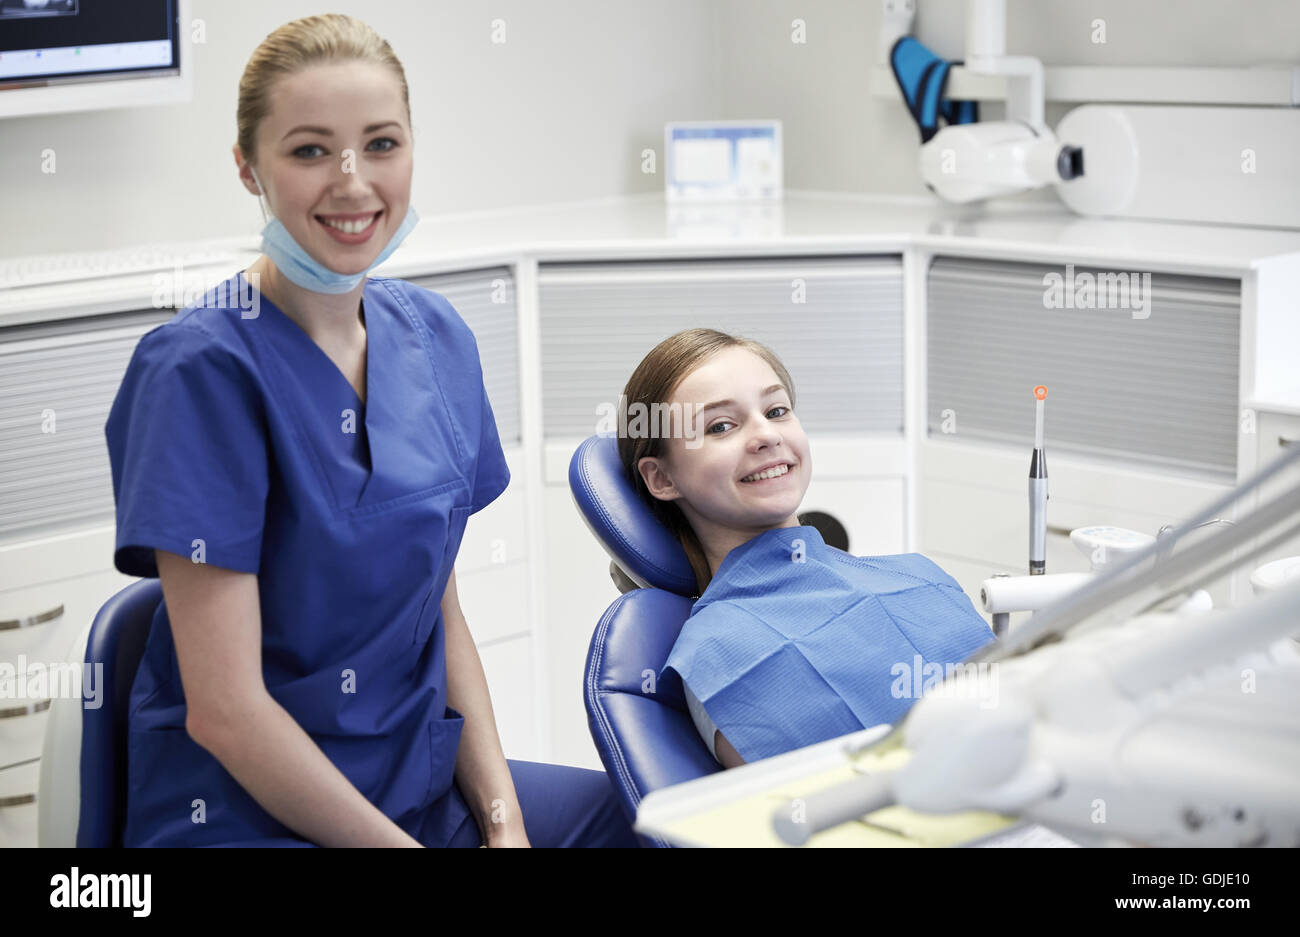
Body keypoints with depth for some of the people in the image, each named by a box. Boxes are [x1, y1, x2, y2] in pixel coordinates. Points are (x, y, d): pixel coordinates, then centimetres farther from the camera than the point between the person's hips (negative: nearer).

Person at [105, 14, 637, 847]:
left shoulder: (436, 339, 4)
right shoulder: (203, 370, -16)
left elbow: (440, 609, 10)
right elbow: (224, 709, -18)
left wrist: (502, 816, -1)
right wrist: (398, 843, -15)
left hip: (429, 780, 7)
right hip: (247, 813, -7)